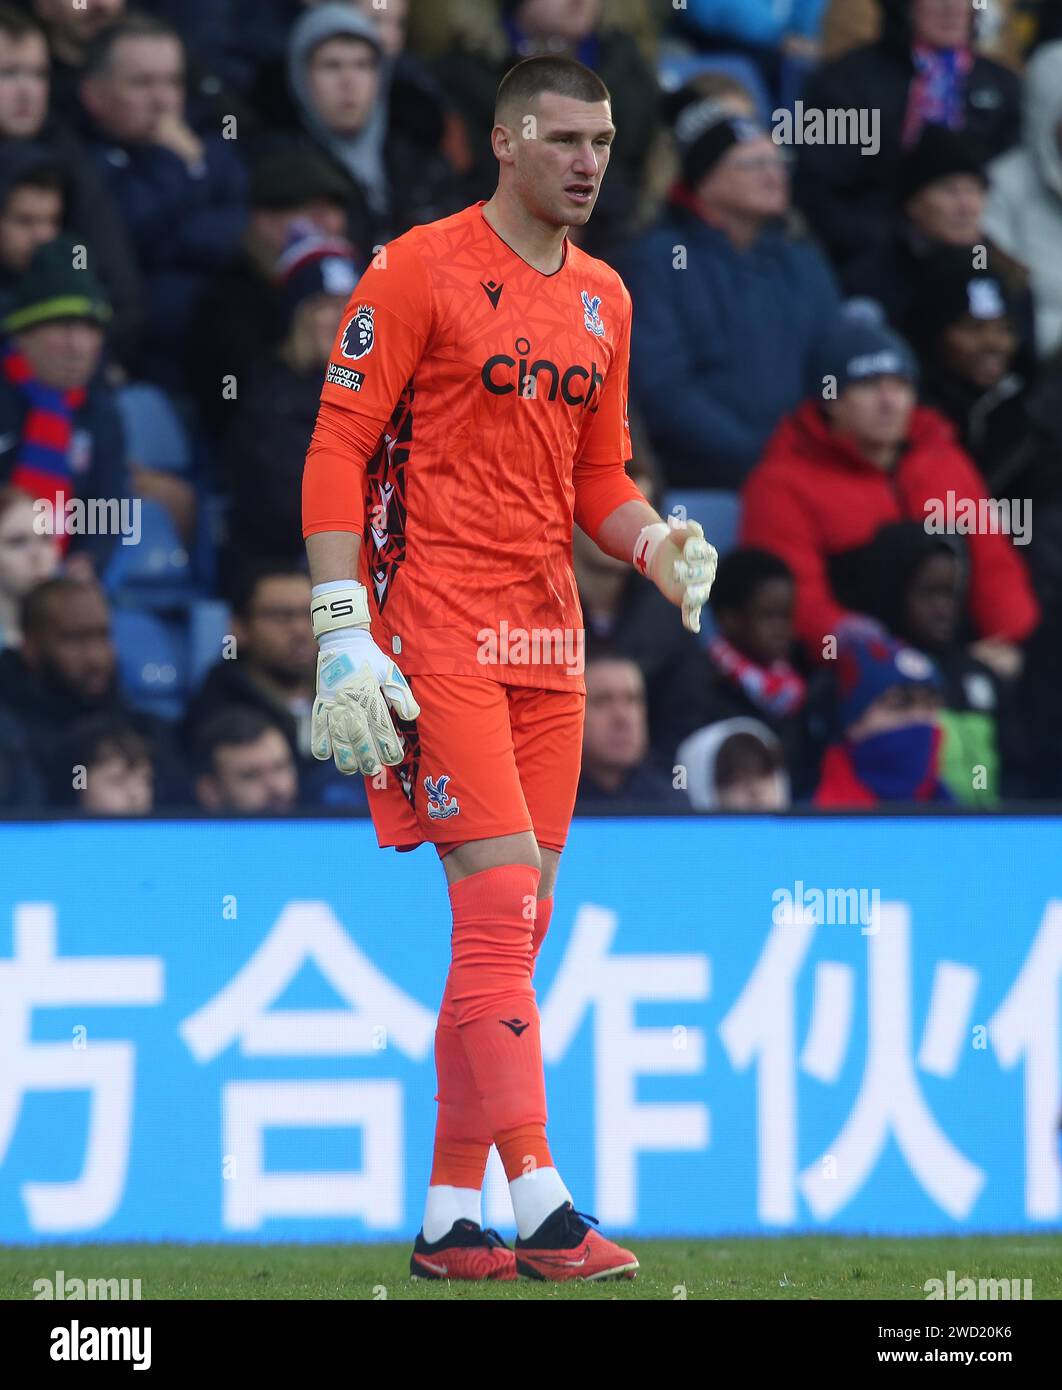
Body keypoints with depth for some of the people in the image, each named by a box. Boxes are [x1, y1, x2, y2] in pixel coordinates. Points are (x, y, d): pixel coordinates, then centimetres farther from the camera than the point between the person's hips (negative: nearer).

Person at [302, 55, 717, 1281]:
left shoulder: (602, 298, 15)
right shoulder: (421, 271, -6)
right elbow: (337, 448, -9)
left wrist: (652, 543, -1)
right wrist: (343, 634, -16)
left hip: (547, 638, 7)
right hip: (438, 631, -7)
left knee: (513, 928, 7)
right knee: (500, 904, -14)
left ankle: (451, 1218, 12)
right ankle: (539, 1206, -15)